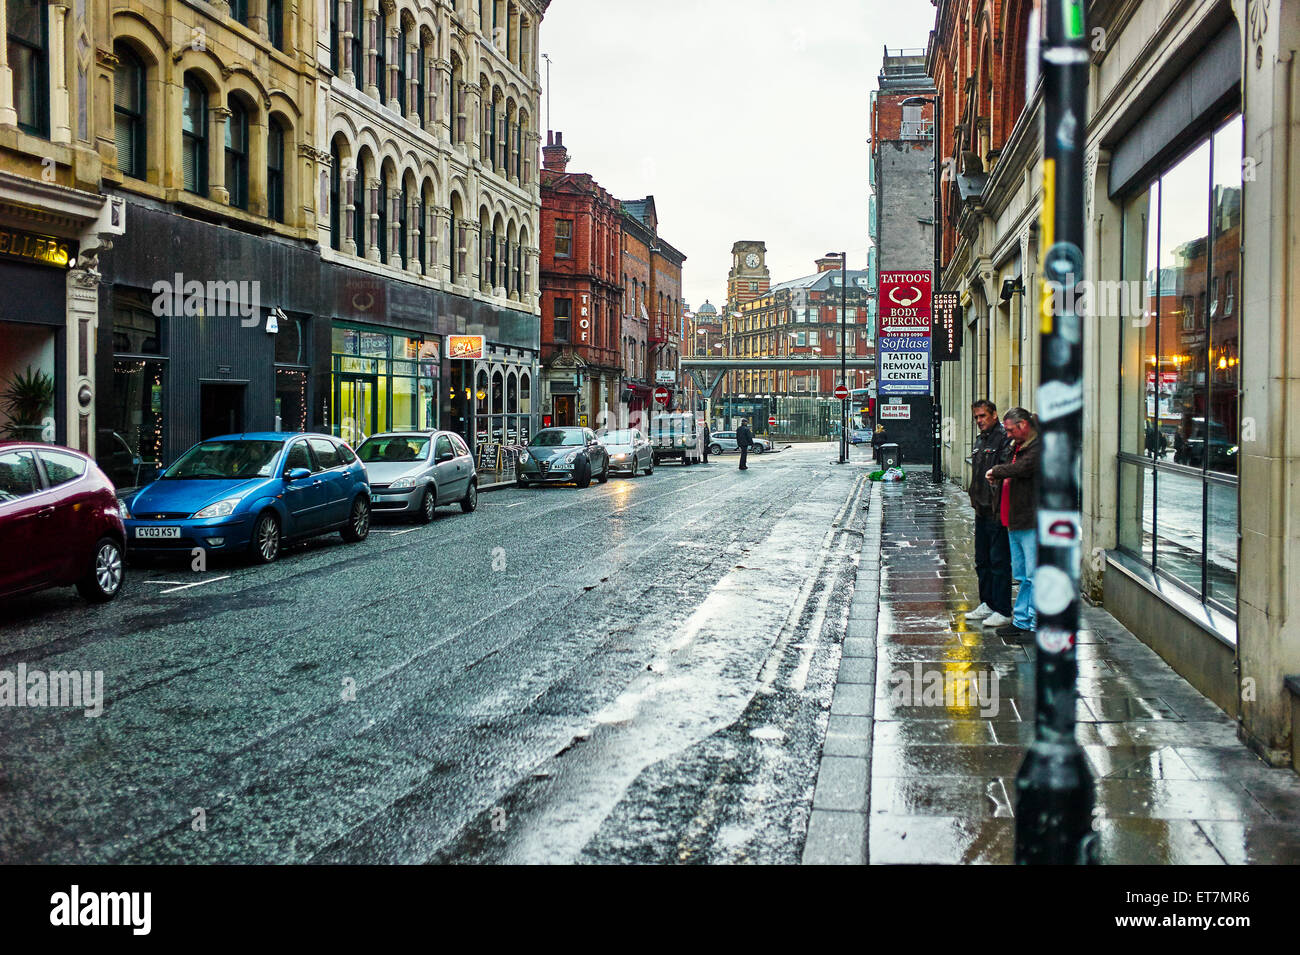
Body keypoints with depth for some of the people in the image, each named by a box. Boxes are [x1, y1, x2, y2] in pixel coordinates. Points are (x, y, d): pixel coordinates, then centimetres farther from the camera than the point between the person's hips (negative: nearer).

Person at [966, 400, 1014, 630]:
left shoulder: (1005, 439, -12)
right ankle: (987, 604, 26)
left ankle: (1003, 611, 0)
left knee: (999, 560, -5)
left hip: (997, 510, -9)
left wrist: (1000, 506, -23)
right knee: (982, 560, 15)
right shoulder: (980, 440, 16)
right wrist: (974, 495, 16)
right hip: (982, 509, 9)